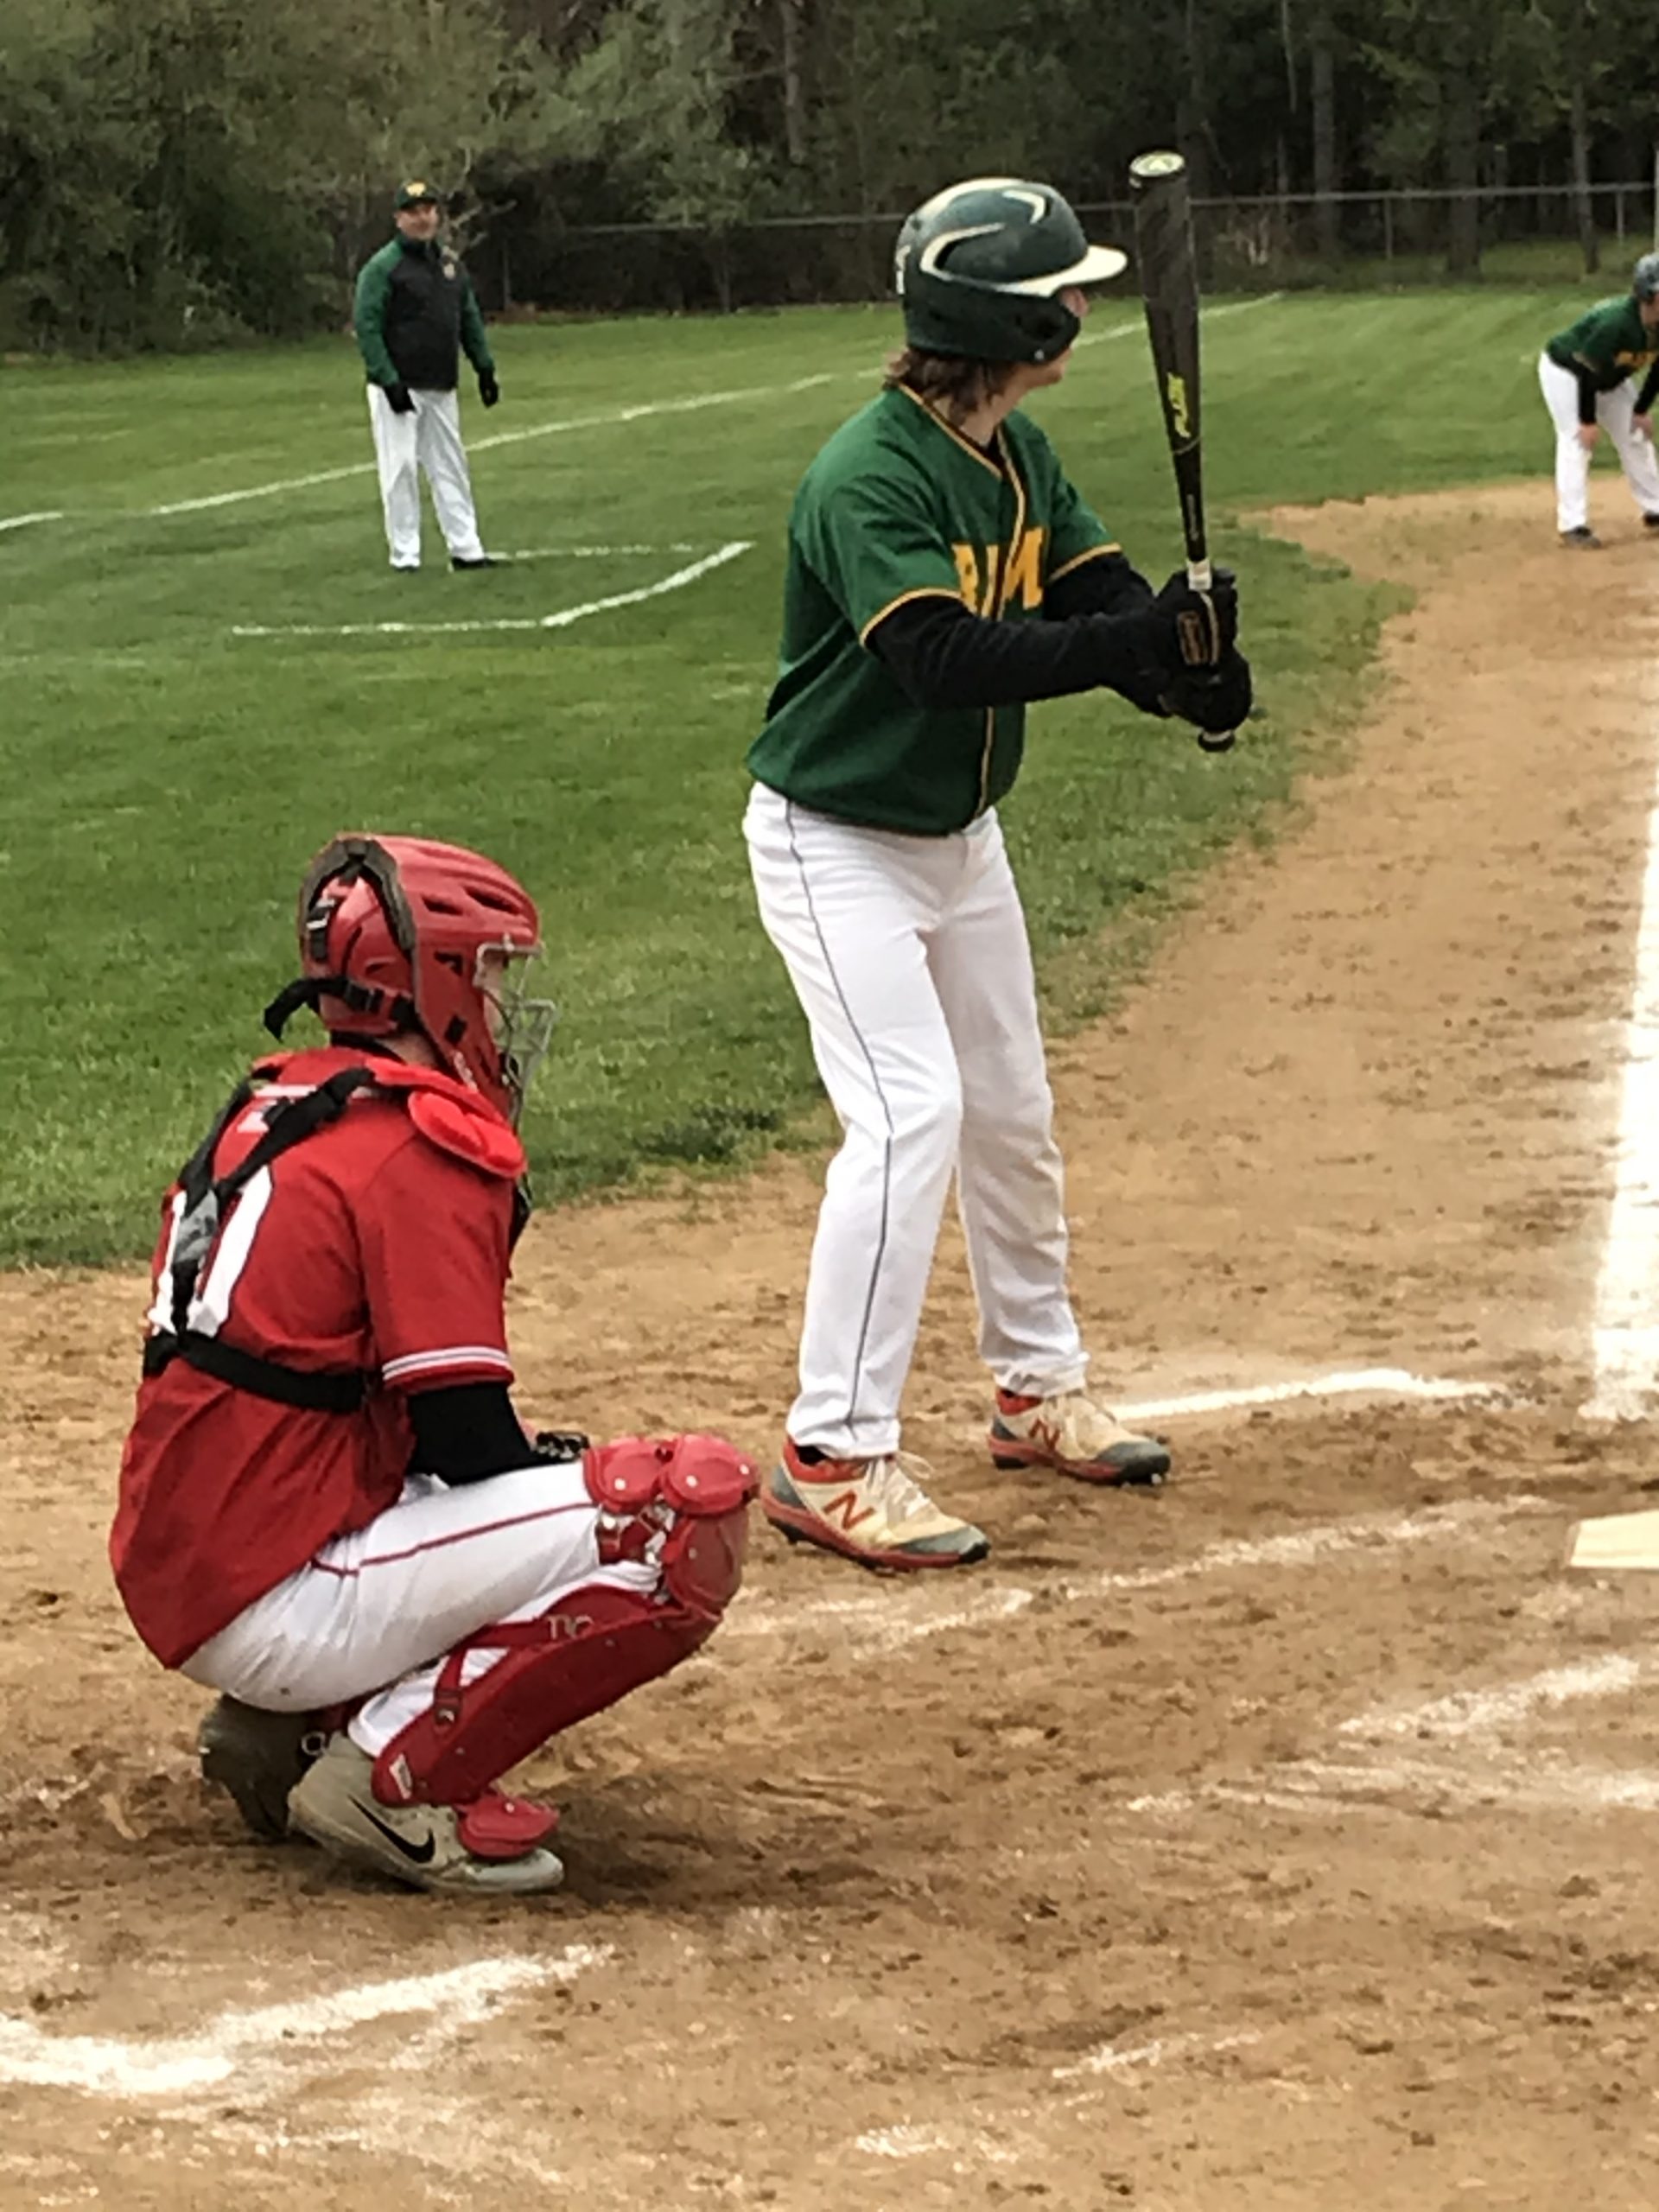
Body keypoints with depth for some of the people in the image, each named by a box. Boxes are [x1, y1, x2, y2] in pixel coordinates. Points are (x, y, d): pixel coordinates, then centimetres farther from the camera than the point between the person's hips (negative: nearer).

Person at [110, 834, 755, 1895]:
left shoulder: (271, 1110, 14)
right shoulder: (426, 1145, -13)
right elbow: (469, 1440, -15)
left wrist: (551, 1460, 14)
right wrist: (584, 1471, 5)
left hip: (176, 1579, 9)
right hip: (271, 1603, -9)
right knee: (696, 1509, -14)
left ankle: (298, 1727, 13)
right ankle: (396, 1774, -9)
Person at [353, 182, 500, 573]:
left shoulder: (449, 262, 11)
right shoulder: (382, 266, -9)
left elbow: (470, 318, 19)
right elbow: (366, 325, -13)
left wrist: (484, 367, 12)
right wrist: (389, 381, -19)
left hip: (441, 389, 6)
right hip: (398, 390, -6)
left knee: (450, 467, 8)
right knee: (401, 471, -4)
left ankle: (465, 549, 12)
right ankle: (404, 555, 1)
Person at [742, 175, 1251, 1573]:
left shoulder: (1019, 458, 0)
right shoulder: (870, 479, -27)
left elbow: (1102, 589, -6)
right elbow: (948, 659, -38)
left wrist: (1187, 667, -28)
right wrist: (1135, 643, -43)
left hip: (961, 832, 9)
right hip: (837, 842, -9)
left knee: (1013, 1113, 18)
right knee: (911, 1114, -19)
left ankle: (1040, 1390, 36)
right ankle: (835, 1461, -15)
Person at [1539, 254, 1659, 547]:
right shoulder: (1615, 323, -39)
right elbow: (1588, 371, -33)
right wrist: (1588, 421, -27)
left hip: (1611, 378, 8)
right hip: (1564, 370, -8)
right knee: (1576, 442, -17)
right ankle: (1573, 525, -18)